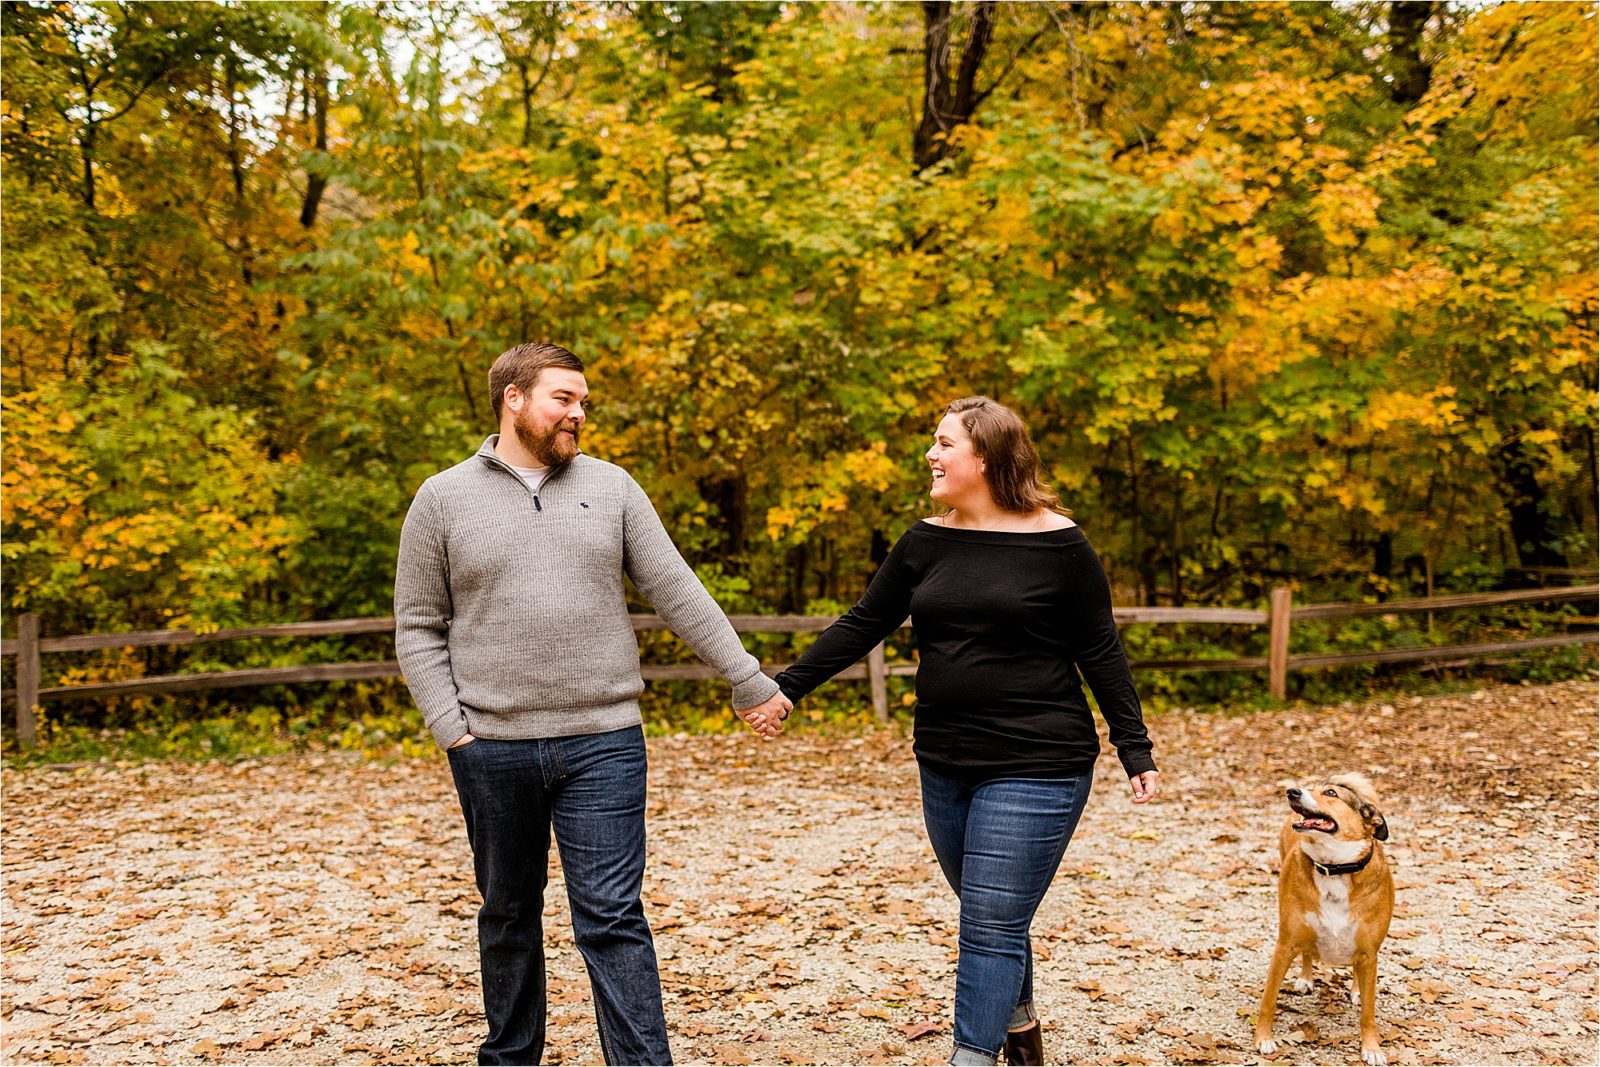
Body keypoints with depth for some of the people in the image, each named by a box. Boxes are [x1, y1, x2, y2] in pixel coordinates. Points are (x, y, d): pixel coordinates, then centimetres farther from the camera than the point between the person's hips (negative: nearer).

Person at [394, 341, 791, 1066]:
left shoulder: (610, 487, 6)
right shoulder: (443, 499, 3)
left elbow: (678, 593, 4)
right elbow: (418, 628, 4)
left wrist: (749, 681, 1)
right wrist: (450, 728, -6)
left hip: (603, 743, 0)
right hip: (492, 747, 1)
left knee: (612, 919, -2)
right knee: (508, 917, 16)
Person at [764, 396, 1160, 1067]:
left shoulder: (1057, 542, -8)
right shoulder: (926, 542, 5)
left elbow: (1100, 652, -3)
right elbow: (862, 625, 10)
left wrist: (1135, 751, -4)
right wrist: (788, 688, 6)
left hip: (1035, 767, -5)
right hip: (945, 766, 6)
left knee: (991, 926, -8)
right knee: (990, 923, 17)